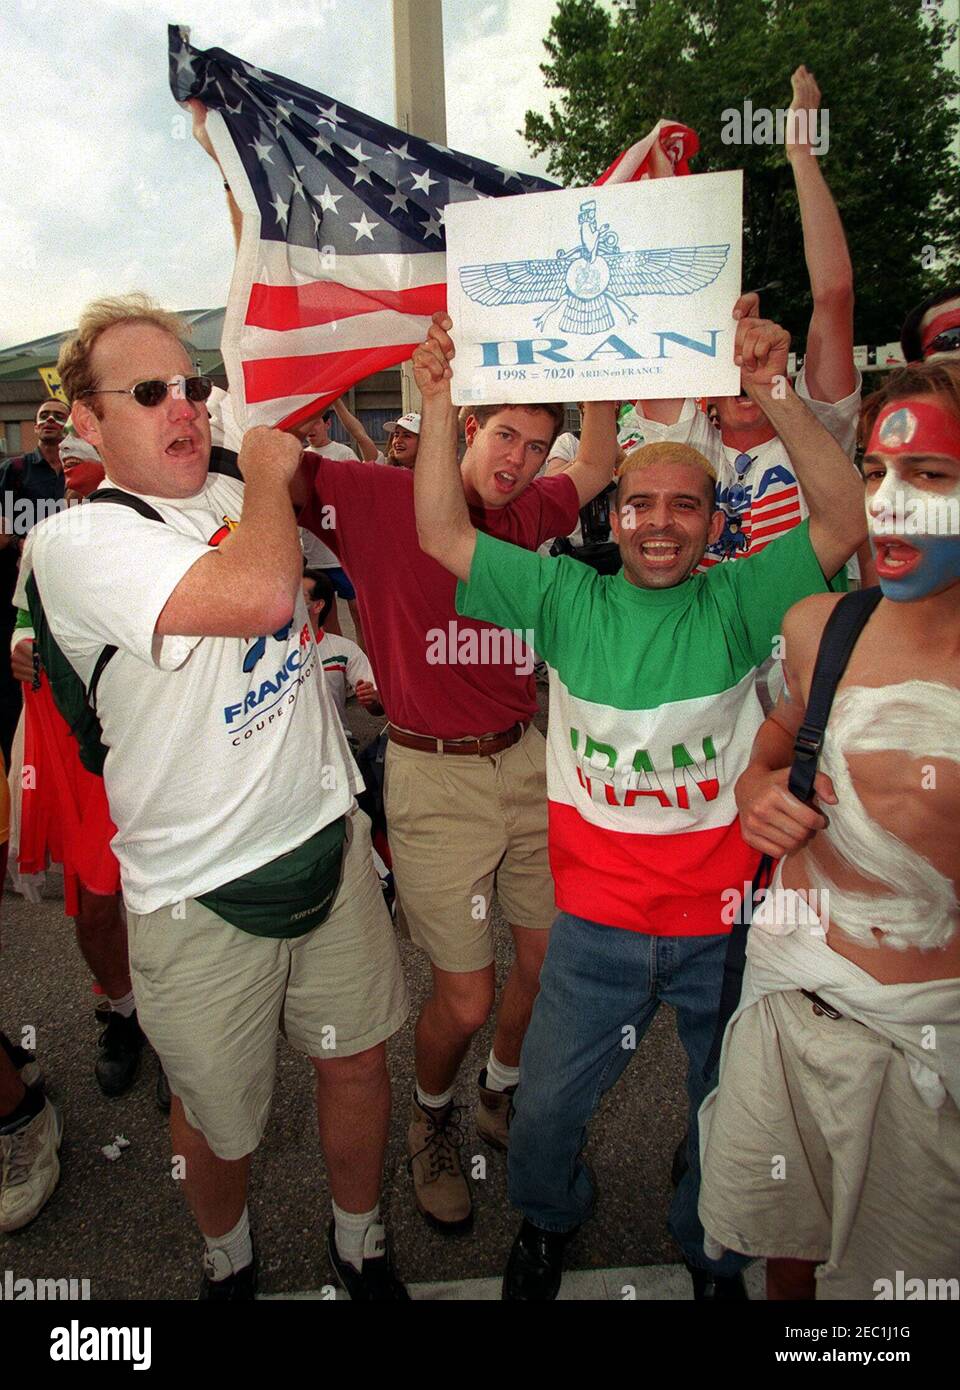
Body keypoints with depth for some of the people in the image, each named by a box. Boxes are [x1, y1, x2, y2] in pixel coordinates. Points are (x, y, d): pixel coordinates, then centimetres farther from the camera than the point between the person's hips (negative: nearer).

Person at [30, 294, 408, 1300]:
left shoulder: (235, 500, 5)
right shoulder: (78, 541, -16)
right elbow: (258, 593, -32)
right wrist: (266, 475, -15)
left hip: (328, 838, 5)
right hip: (205, 894, -5)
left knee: (356, 1063, 19)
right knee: (220, 1114, 17)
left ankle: (359, 1244, 47)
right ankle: (227, 1259, 51)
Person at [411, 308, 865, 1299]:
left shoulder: (737, 605, -6)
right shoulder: (566, 598, -4)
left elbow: (843, 525, -18)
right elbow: (443, 535, -9)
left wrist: (774, 395, -28)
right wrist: (439, 402, -18)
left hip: (724, 923, 0)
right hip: (597, 923, 0)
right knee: (545, 1108, 15)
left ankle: (712, 1254, 53)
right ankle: (549, 1220, 51)